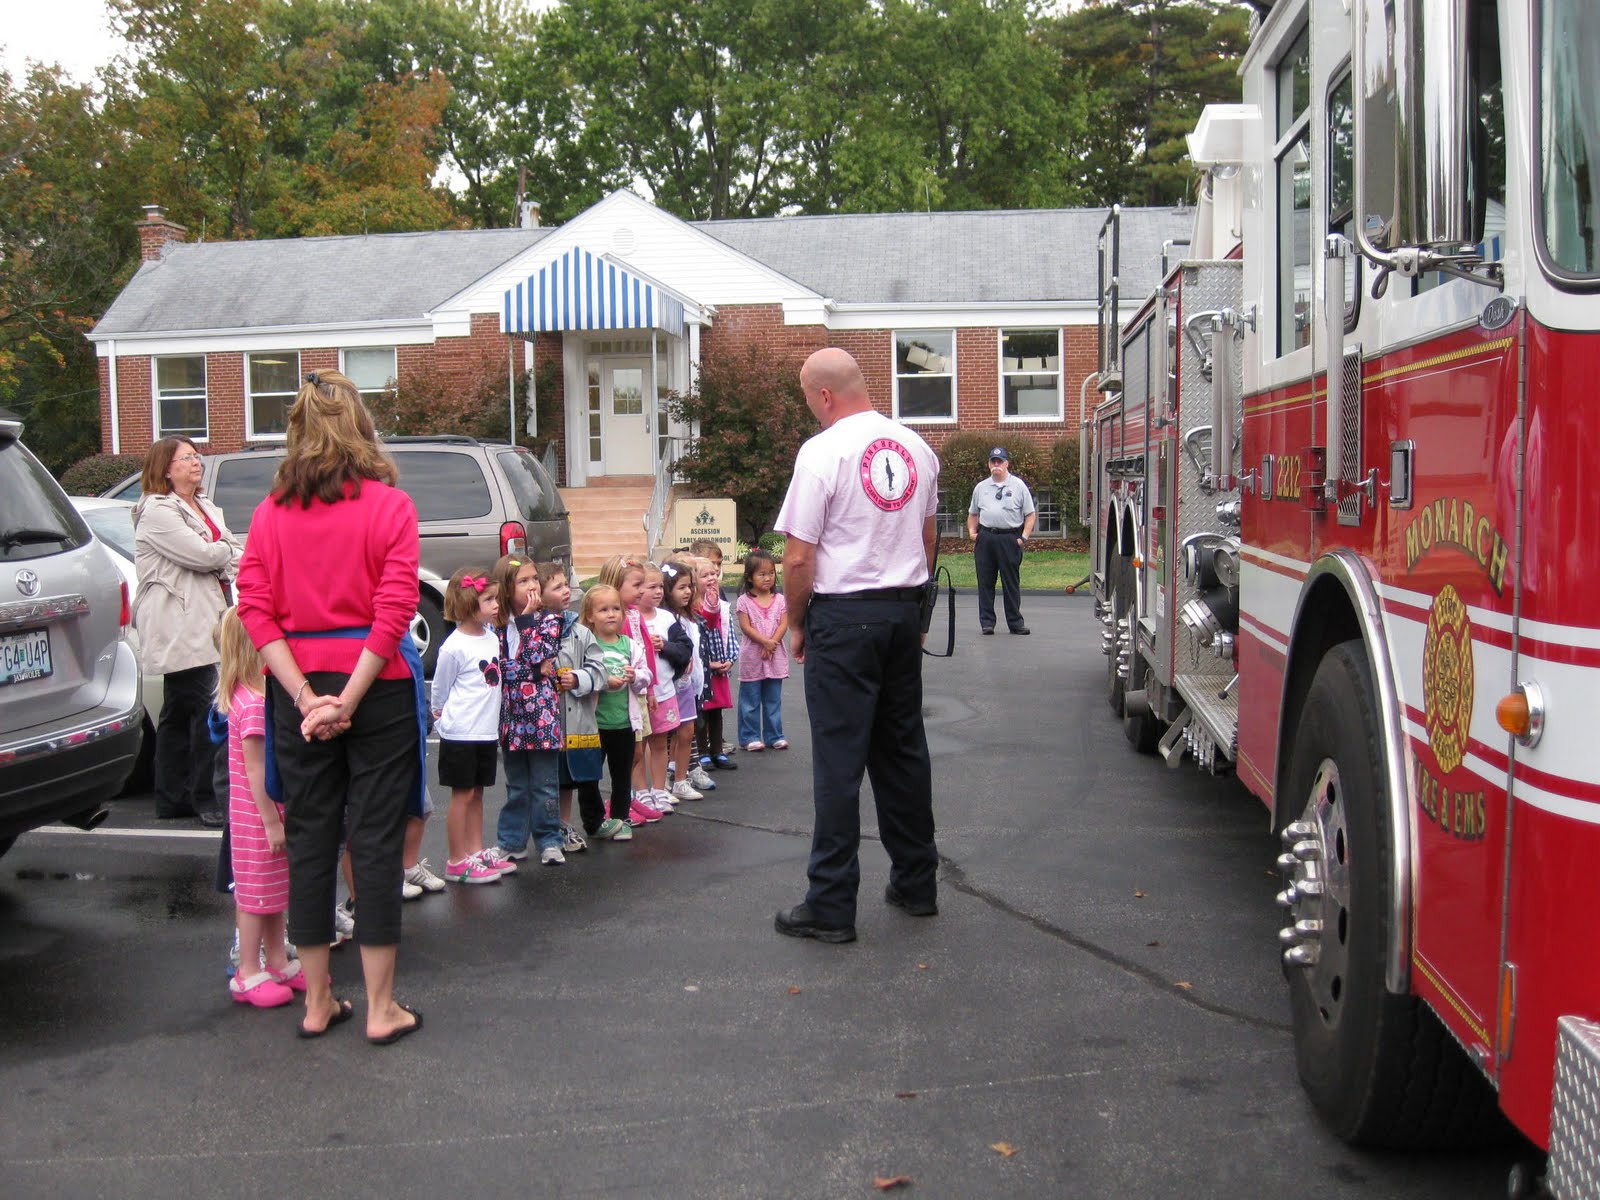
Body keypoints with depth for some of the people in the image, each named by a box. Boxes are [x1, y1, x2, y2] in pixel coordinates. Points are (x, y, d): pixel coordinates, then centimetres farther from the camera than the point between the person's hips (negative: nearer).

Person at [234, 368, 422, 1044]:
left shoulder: (271, 513, 4)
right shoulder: (389, 505, -5)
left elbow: (254, 610, -4)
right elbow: (394, 610, -14)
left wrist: (306, 697, -9)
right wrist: (347, 701, -13)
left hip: (300, 690, 3)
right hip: (376, 685, -3)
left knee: (310, 840, 12)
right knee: (375, 841, 3)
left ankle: (318, 1002, 22)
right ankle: (380, 1009, 10)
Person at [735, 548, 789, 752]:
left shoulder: (779, 599, 4)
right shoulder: (745, 600, -4)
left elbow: (784, 624, -2)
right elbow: (745, 627, -10)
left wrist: (773, 643, -16)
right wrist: (765, 642, -18)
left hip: (775, 656, 3)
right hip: (752, 656, -3)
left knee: (773, 700, 11)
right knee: (750, 700, 4)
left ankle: (774, 735, 19)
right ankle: (750, 736, 12)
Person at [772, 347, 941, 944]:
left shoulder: (822, 452, -13)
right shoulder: (916, 447, 8)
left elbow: (799, 558, -13)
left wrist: (796, 625, 0)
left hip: (843, 616, -7)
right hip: (904, 612, 7)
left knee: (838, 760, -3)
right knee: (903, 748, 15)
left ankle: (831, 906, 2)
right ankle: (916, 883, 24)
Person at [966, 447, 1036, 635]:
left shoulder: (1018, 486, 4)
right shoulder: (981, 487, 14)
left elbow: (1030, 514, 3)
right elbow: (973, 513, 23)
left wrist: (1024, 537, -7)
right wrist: (972, 532, 7)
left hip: (1010, 539, -3)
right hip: (985, 538, 3)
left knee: (1011, 583, 1)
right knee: (985, 582, 4)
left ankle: (1015, 622, 8)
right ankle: (986, 622, 10)